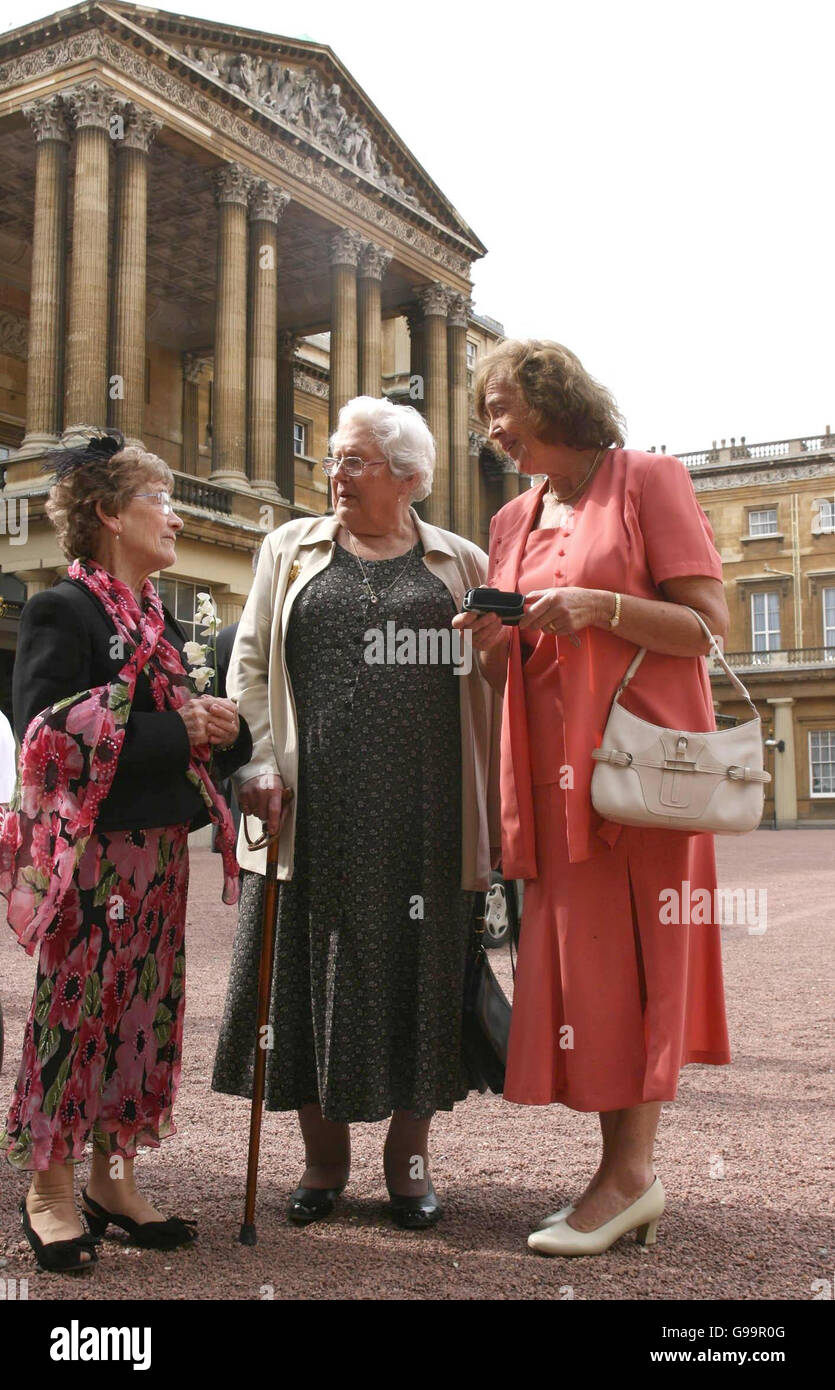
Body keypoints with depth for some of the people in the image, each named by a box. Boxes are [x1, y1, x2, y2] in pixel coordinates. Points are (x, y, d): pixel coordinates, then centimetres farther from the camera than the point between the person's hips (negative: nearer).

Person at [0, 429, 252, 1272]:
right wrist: (176, 733, -18)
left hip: (158, 846, 8)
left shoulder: (159, 620, 16)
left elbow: (187, 736, 22)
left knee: (144, 1010, 11)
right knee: (74, 1009, -1)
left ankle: (114, 1175, 23)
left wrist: (225, 731, -2)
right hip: (88, 848, -8)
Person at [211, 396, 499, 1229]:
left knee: (417, 968, 4)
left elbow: (487, 685, 7)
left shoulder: (461, 564, 11)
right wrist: (262, 764, -5)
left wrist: (487, 808, -1)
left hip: (422, 810, -1)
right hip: (312, 808, 1)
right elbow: (250, 665, 9)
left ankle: (409, 1156, 20)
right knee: (310, 966, 4)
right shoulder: (291, 549, 14)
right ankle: (324, 1153, 21)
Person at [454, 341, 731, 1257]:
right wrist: (489, 644, -3)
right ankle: (629, 1171, 11)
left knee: (628, 957, -6)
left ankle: (629, 1170, 2)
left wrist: (601, 606, -19)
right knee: (577, 957, 3)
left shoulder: (648, 480, 0)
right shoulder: (512, 522, 18)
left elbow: (709, 625, -7)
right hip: (553, 767, 6)